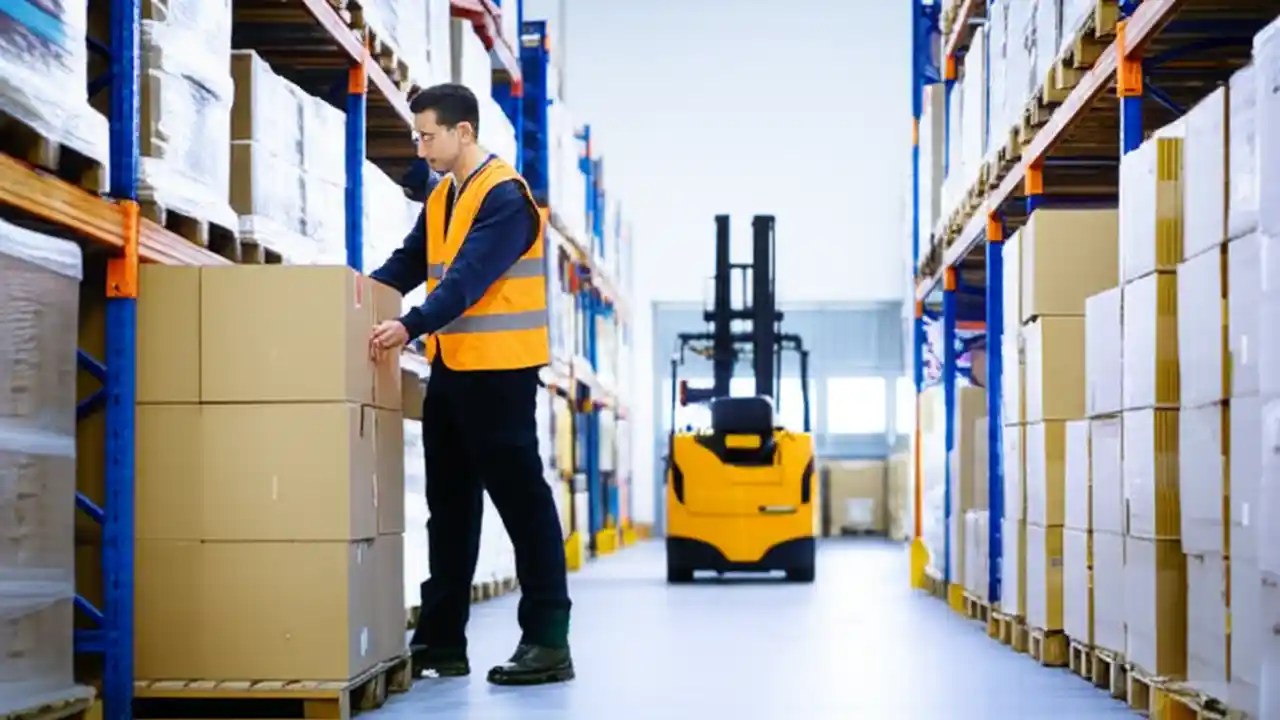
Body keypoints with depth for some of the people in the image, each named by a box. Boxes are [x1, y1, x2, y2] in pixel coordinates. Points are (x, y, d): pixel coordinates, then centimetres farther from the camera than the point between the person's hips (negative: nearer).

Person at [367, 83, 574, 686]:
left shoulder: (505, 196, -13)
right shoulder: (440, 197, 15)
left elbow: (470, 278, -24)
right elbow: (409, 263, 11)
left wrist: (411, 326, -33)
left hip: (498, 369, -9)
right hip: (450, 366, 9)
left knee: (520, 497, -5)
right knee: (448, 502, 12)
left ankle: (547, 640, 0)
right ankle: (442, 638, 19)